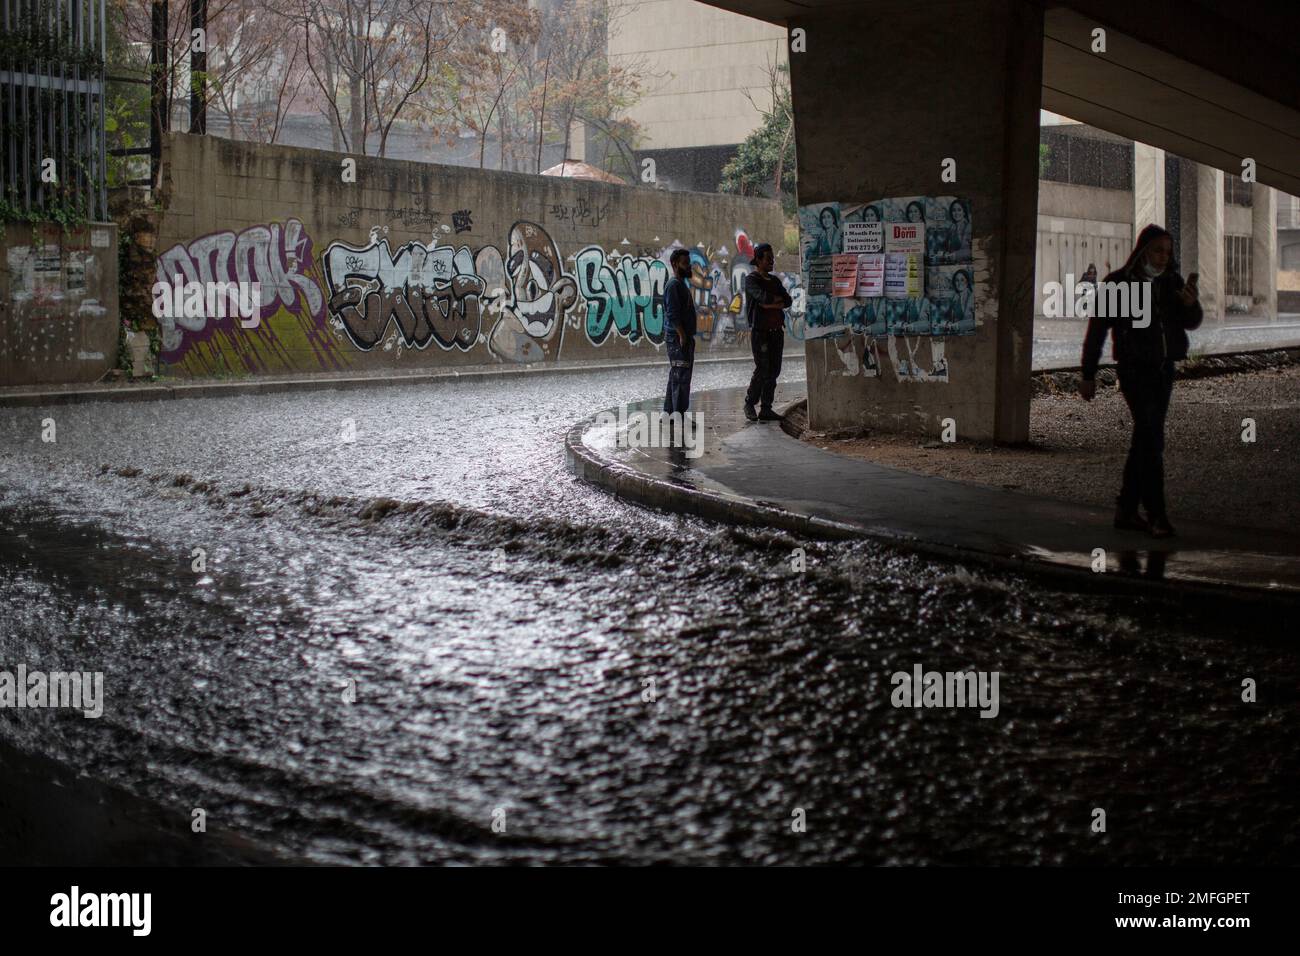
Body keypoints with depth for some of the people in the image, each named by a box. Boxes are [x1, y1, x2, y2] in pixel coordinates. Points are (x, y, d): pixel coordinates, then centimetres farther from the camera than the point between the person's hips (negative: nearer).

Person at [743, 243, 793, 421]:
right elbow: (763, 297, -22)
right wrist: (779, 299, -5)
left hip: (777, 331, 6)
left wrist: (773, 304, -10)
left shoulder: (775, 281, 16)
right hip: (759, 331, -6)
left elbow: (788, 301, 5)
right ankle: (750, 404, 7)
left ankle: (766, 409, 5)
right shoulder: (751, 279, -4)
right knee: (762, 370, -10)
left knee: (774, 371, 2)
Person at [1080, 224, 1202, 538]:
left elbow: (1192, 323, 6)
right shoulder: (1117, 283, -6)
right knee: (1152, 441, -13)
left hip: (1164, 370, 6)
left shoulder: (1171, 282, 9)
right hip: (1135, 369, -6)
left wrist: (1190, 304, -17)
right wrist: (1088, 376, -3)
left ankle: (1126, 510, 18)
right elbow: (1096, 330, -2)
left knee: (1145, 440, 10)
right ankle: (1156, 514, -12)